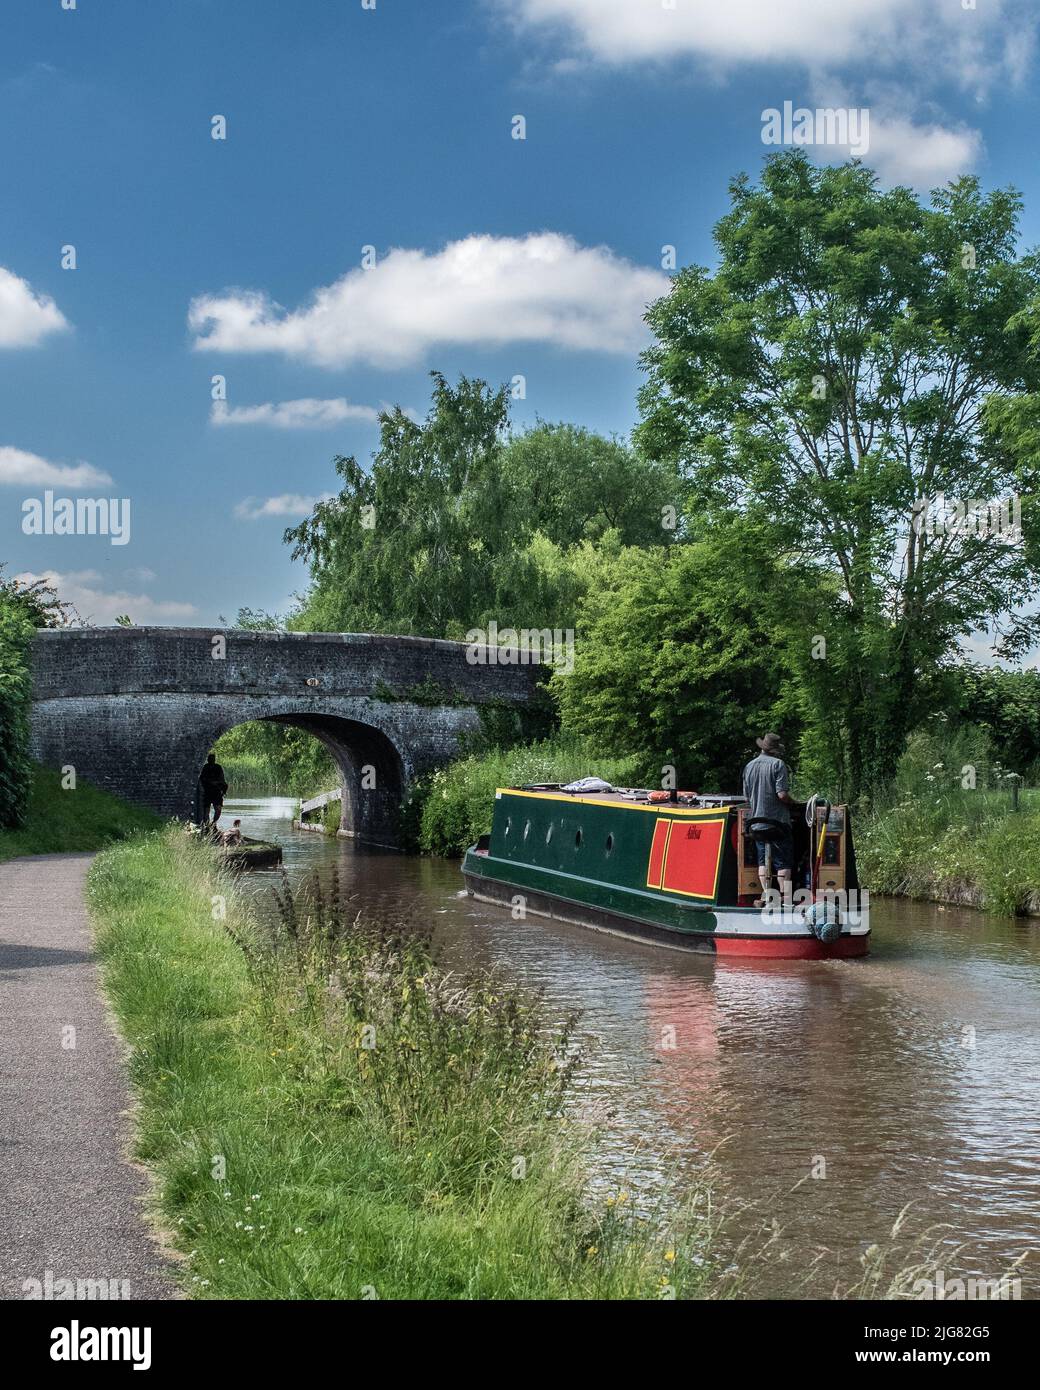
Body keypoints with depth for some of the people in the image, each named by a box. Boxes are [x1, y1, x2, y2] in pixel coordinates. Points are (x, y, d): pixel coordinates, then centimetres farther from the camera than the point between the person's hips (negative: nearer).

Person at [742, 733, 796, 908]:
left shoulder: (749, 766, 8)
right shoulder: (778, 764, -10)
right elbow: (782, 794, -18)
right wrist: (792, 802, 1)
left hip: (756, 822, 5)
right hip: (777, 820, -5)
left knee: (763, 859, 14)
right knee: (783, 861, -1)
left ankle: (766, 895, 8)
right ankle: (786, 899, -4)